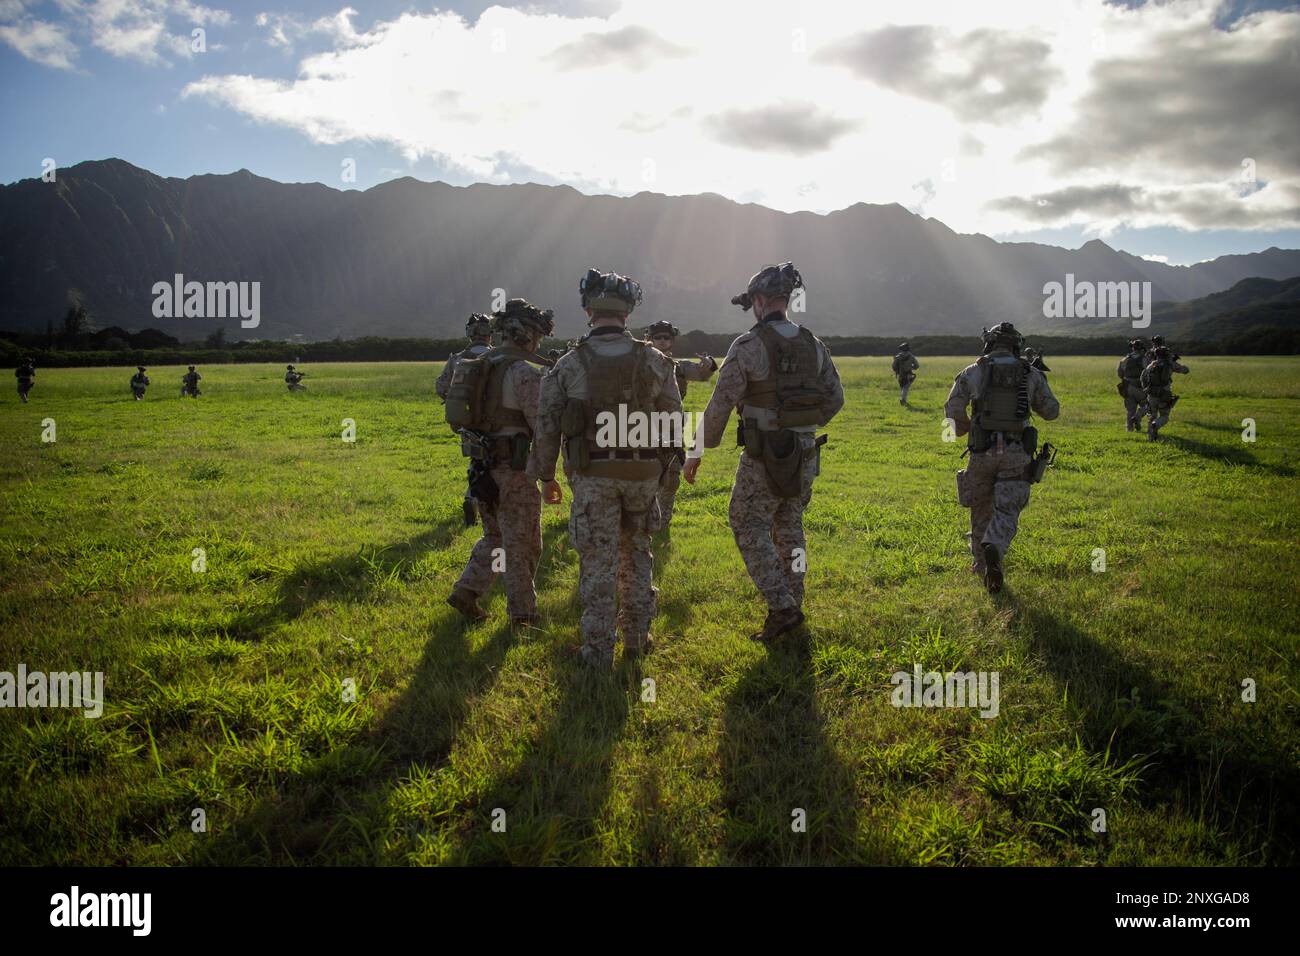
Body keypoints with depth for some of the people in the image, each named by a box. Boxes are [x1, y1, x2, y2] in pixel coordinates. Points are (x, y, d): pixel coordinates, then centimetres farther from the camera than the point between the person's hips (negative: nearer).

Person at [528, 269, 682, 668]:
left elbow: (547, 425, -1)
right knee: (637, 554, 18)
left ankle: (599, 651, 10)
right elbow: (674, 421, 4)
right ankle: (637, 638, 25)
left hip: (593, 476, -2)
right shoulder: (654, 361, -3)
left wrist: (546, 475, 10)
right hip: (642, 474, 2)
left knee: (599, 562, 5)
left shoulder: (569, 364, -6)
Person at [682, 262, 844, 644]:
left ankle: (781, 607, -4)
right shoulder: (813, 344, 4)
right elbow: (835, 397, 12)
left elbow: (720, 405, -13)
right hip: (805, 454, 6)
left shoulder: (748, 346, -14)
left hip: (764, 458, -6)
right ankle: (794, 601, 26)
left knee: (749, 526, 5)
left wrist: (697, 451, -4)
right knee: (789, 525, 19)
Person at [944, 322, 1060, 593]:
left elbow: (953, 409, -5)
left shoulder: (973, 372, 1)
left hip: (982, 451, 0)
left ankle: (982, 563, 28)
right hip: (1016, 454, 0)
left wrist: (964, 428, 16)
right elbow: (1051, 411, 13)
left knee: (981, 509, 17)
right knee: (1006, 512, -1)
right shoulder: (1030, 374, 5)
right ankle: (993, 550, -29)